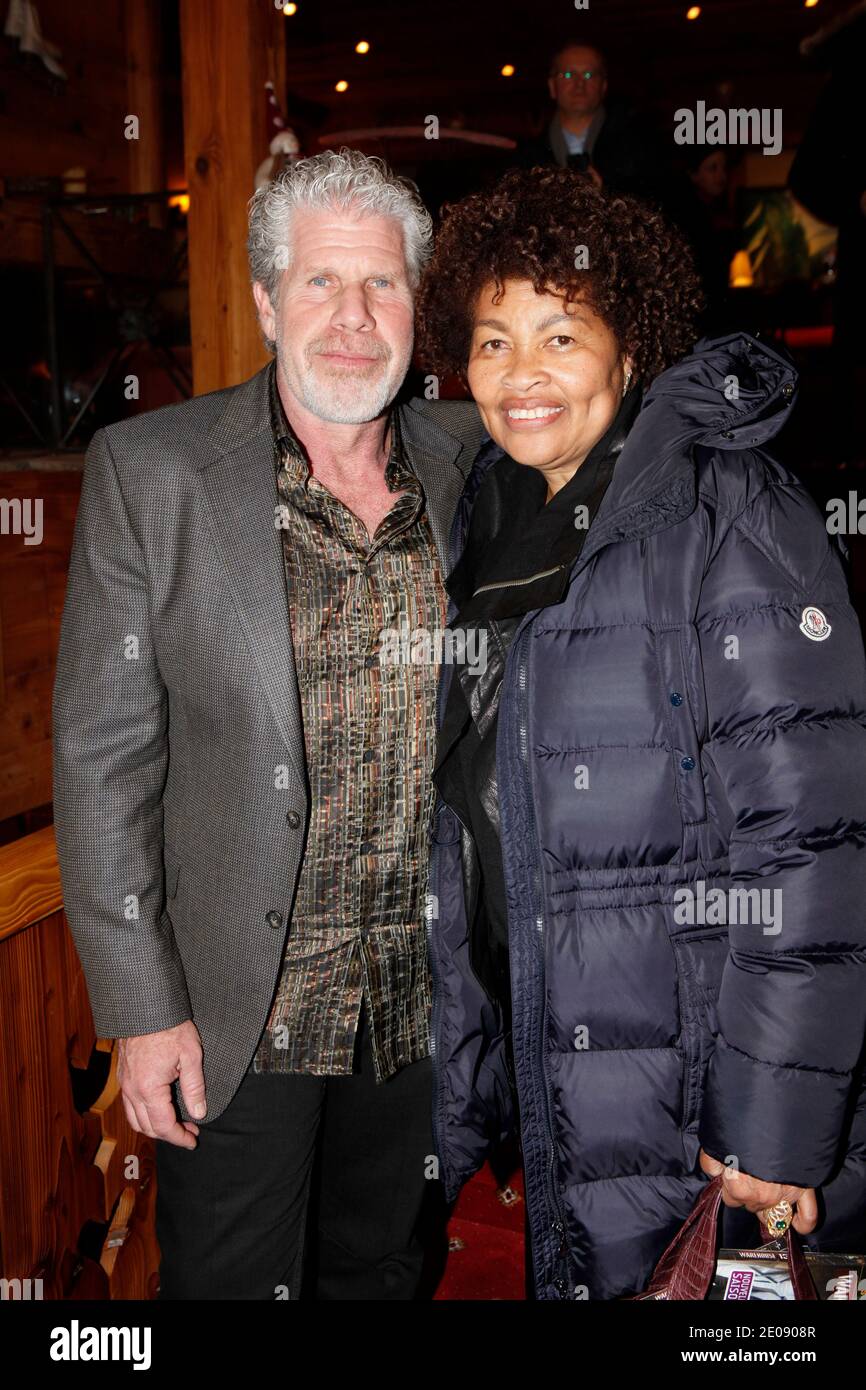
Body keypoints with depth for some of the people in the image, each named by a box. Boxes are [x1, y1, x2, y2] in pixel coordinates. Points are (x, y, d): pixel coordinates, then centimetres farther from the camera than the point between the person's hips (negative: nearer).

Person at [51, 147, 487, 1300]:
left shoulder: (467, 468, 0)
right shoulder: (151, 470, -10)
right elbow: (103, 757, -10)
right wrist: (143, 1010, -11)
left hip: (424, 1008, 4)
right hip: (238, 1013, -3)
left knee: (383, 1274, 23)